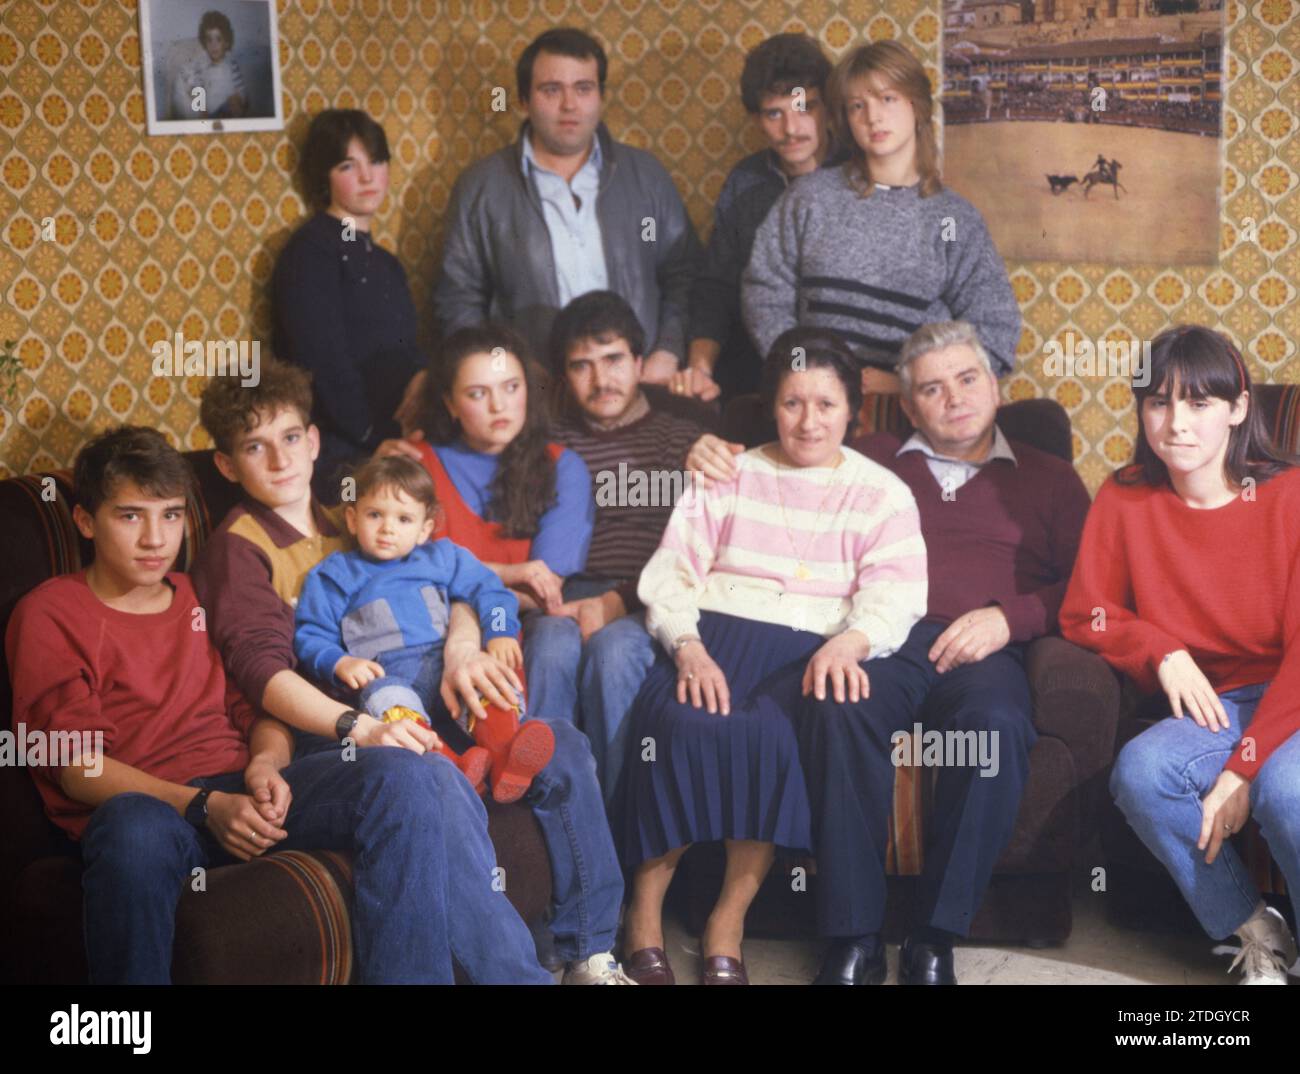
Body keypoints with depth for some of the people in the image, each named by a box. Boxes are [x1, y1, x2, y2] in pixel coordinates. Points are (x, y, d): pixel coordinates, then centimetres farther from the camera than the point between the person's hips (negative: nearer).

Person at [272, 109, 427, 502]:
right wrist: (379, 438, -11)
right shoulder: (311, 252, -5)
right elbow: (326, 367, -13)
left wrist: (420, 378, -5)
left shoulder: (384, 263, 18)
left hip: (391, 443, 7)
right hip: (342, 456, -7)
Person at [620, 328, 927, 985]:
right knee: (680, 723, -32)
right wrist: (688, 647, -13)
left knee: (766, 733, -34)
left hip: (808, 649, -1)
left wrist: (849, 641, -24)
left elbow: (894, 592, -1)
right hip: (715, 631, 1)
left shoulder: (882, 494, 15)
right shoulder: (728, 476, 19)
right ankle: (644, 910, -18)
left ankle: (728, 922, -21)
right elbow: (671, 571, 8)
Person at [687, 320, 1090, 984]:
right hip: (880, 639, 1)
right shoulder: (872, 463, 28)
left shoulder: (1047, 479, 25)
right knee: (841, 717, -36)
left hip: (982, 651, 0)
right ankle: (853, 940, -29)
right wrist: (717, 453, 10)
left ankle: (935, 939, -27)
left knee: (996, 725, -37)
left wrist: (1008, 618, -5)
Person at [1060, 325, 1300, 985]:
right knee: (1140, 772, -29)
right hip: (1204, 708, 3)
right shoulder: (1124, 501, 3)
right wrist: (1162, 652, -12)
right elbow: (1084, 615, 8)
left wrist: (1243, 770, -19)